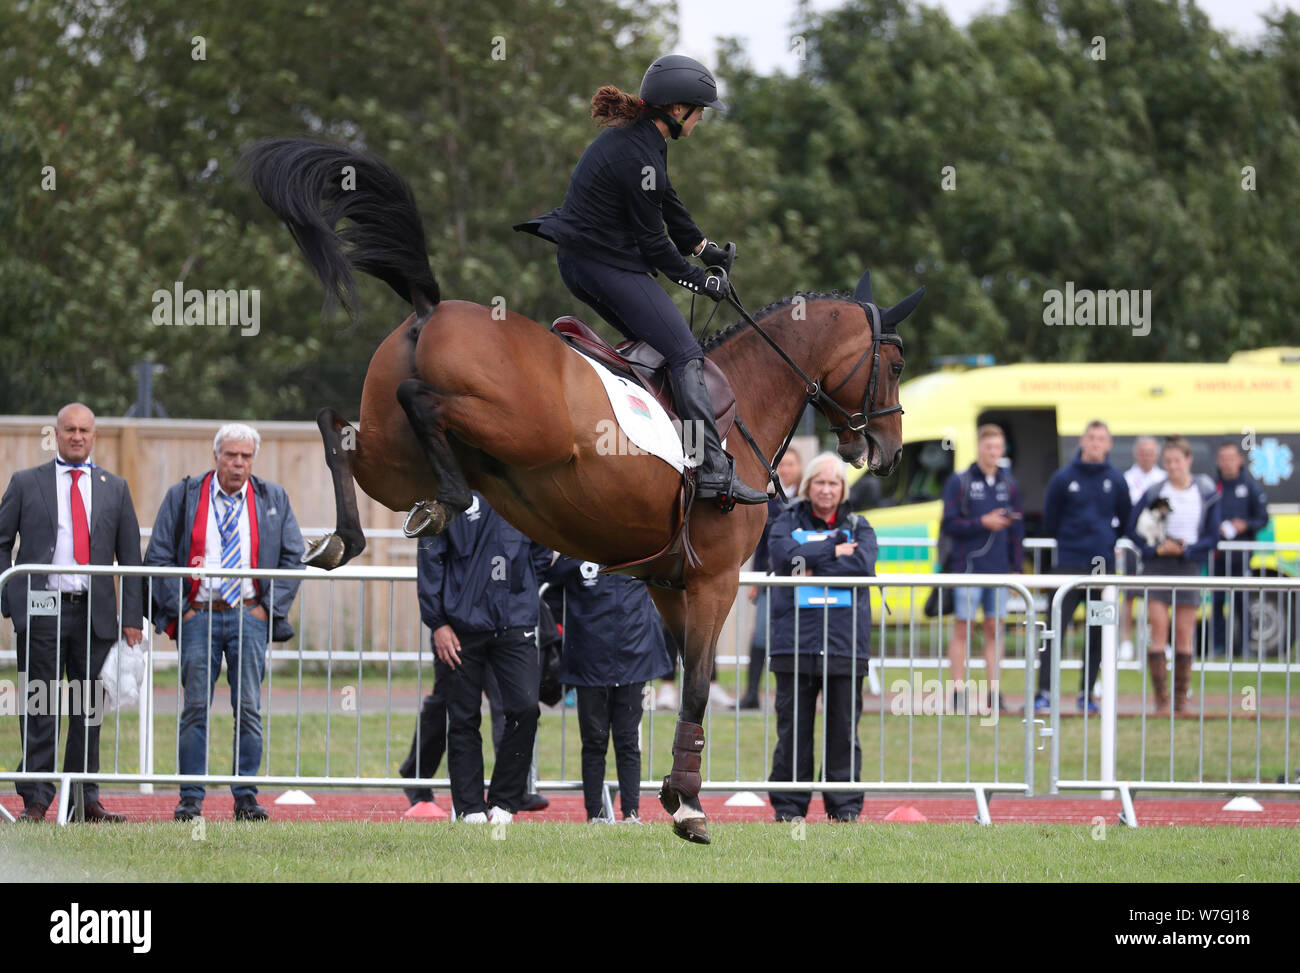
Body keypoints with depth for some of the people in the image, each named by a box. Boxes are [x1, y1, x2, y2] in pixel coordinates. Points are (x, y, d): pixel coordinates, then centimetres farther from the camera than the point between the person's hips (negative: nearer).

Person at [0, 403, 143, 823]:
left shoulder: (115, 488, 12)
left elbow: (130, 556, 11)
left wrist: (132, 618, 3)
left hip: (94, 613, 2)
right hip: (40, 611, -2)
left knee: (89, 710, 4)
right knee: (39, 709, -2)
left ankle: (85, 800, 9)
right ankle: (35, 800, 1)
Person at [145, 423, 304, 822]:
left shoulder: (274, 500, 10)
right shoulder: (182, 497, 6)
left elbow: (292, 559, 11)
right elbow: (158, 557, 4)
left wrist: (269, 607, 0)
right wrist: (180, 608, -4)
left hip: (250, 616, 1)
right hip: (198, 615, -1)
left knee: (249, 709, -4)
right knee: (196, 708, -4)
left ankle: (246, 797, 1)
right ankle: (191, 797, 0)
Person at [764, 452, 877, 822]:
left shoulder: (858, 527, 13)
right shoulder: (788, 523, 11)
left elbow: (863, 563, -8)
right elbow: (784, 556, -10)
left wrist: (812, 566, -10)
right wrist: (833, 550, -8)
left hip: (845, 641, 1)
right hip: (795, 639, -1)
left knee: (844, 727, 1)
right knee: (794, 726, -1)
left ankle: (845, 805, 7)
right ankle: (789, 805, 5)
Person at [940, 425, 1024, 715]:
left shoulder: (1009, 484, 11)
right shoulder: (959, 482, -1)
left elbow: (1017, 528, 15)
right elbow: (949, 525, -6)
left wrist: (1016, 567, 10)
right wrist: (983, 523, -15)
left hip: (999, 570, 4)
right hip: (968, 568, -4)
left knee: (994, 630, 5)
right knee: (962, 629, -1)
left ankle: (994, 694, 8)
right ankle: (959, 692, 2)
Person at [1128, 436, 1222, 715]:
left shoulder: (1207, 495, 1)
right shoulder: (1153, 494, 1)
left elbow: (1212, 537, 3)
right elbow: (1133, 529, 3)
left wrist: (1186, 550, -13)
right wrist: (1155, 548, -12)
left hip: (1189, 564, 0)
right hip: (1157, 566, 0)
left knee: (1184, 633, 1)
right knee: (1159, 628, -8)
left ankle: (1181, 699, 8)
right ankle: (1161, 699, -7)